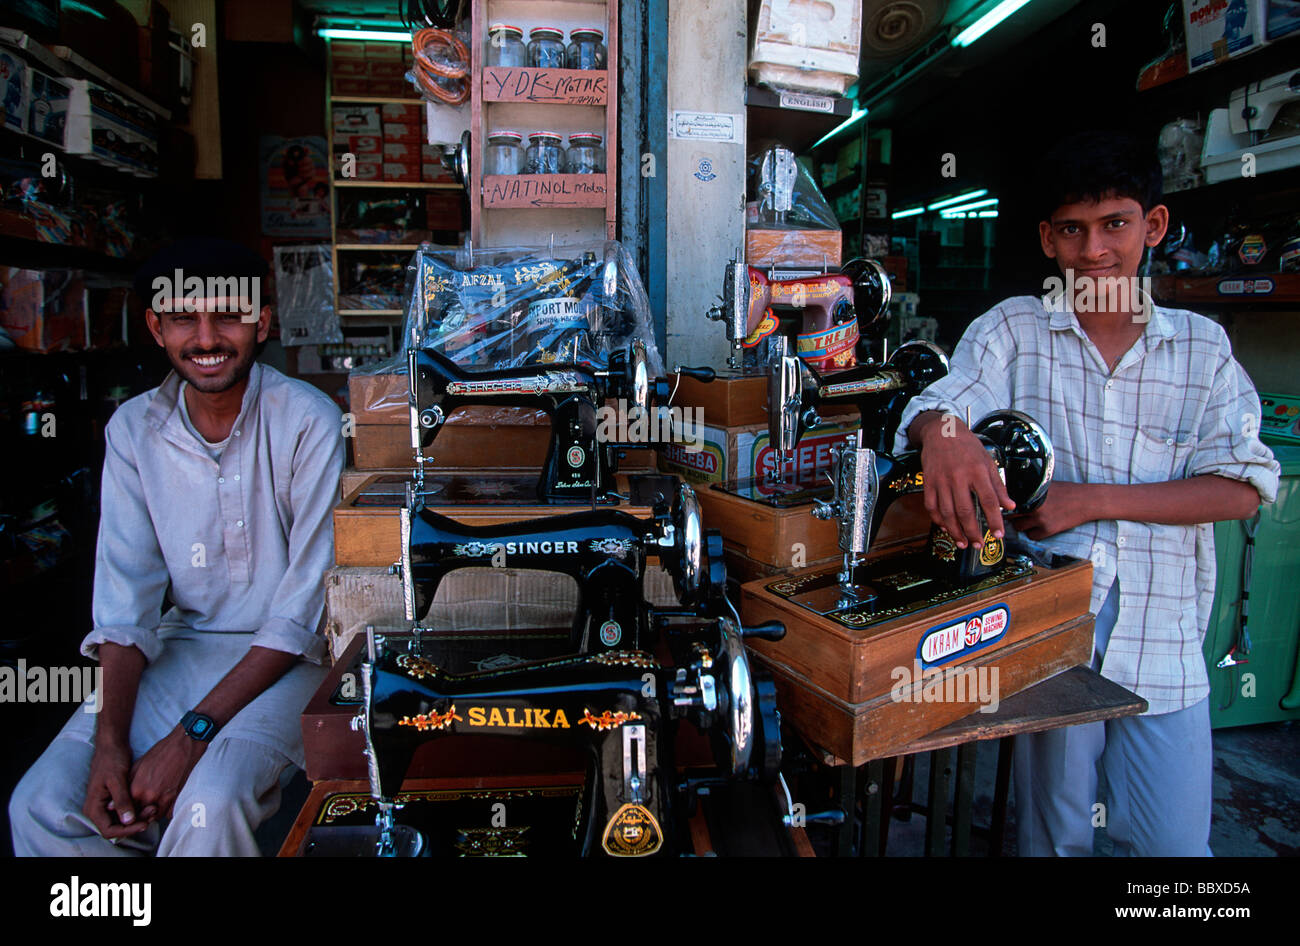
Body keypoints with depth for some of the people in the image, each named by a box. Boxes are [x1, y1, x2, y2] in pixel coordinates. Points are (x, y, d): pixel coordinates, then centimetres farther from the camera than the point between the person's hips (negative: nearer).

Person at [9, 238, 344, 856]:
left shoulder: (308, 421, -15)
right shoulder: (133, 429, 0)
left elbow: (304, 606, -17)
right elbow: (125, 597, -3)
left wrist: (193, 732, -21)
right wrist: (110, 740, -16)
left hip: (283, 655, -4)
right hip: (183, 643, 5)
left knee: (208, 804, -29)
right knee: (41, 805, -11)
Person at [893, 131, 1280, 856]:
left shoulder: (1203, 347, 4)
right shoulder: (1014, 330, 1)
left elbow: (1241, 489, -2)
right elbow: (937, 405, -16)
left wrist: (1088, 499, -13)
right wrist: (944, 430, -41)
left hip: (1165, 647, 2)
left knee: (1174, 844, 11)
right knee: (1053, 836, 14)